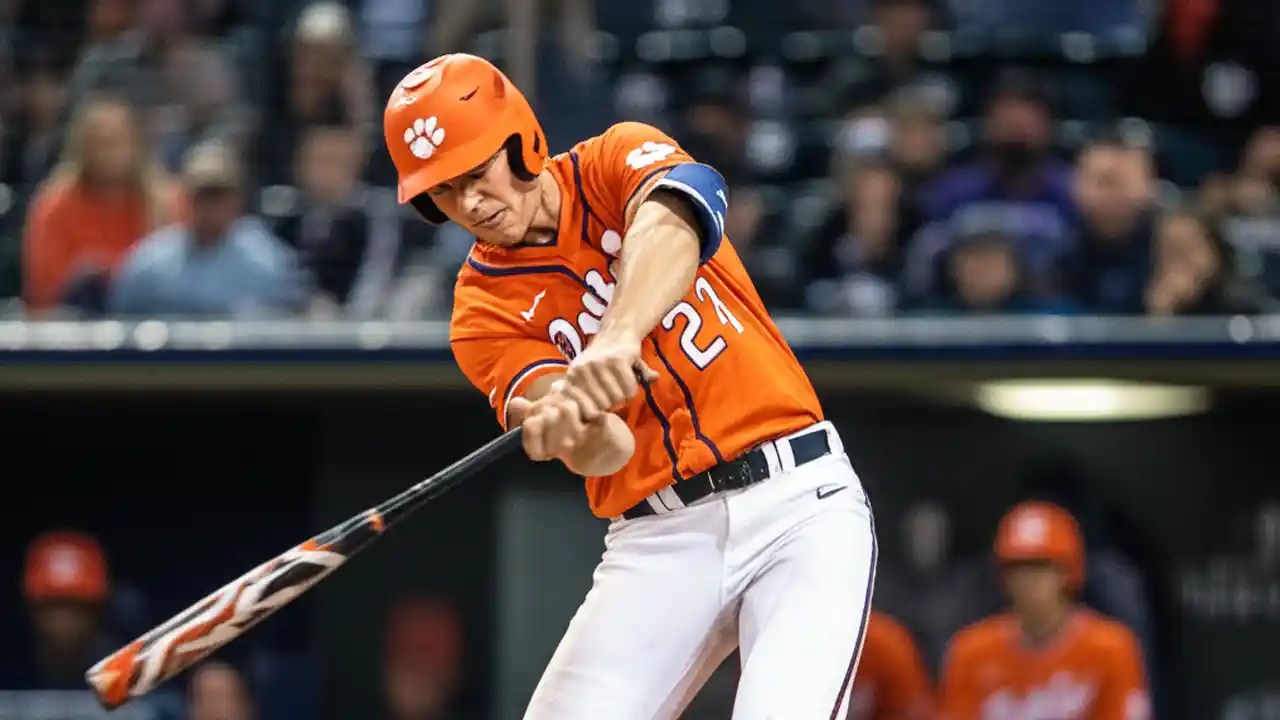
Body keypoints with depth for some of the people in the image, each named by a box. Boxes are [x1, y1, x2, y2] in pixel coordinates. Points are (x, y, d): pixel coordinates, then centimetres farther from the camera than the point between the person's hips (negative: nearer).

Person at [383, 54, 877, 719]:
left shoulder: (617, 160, 2)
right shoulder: (484, 312, 3)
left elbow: (670, 217, -24)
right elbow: (607, 451, -13)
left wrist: (617, 339, -44)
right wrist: (569, 429, -38)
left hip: (799, 497, -3)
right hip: (657, 540, 3)